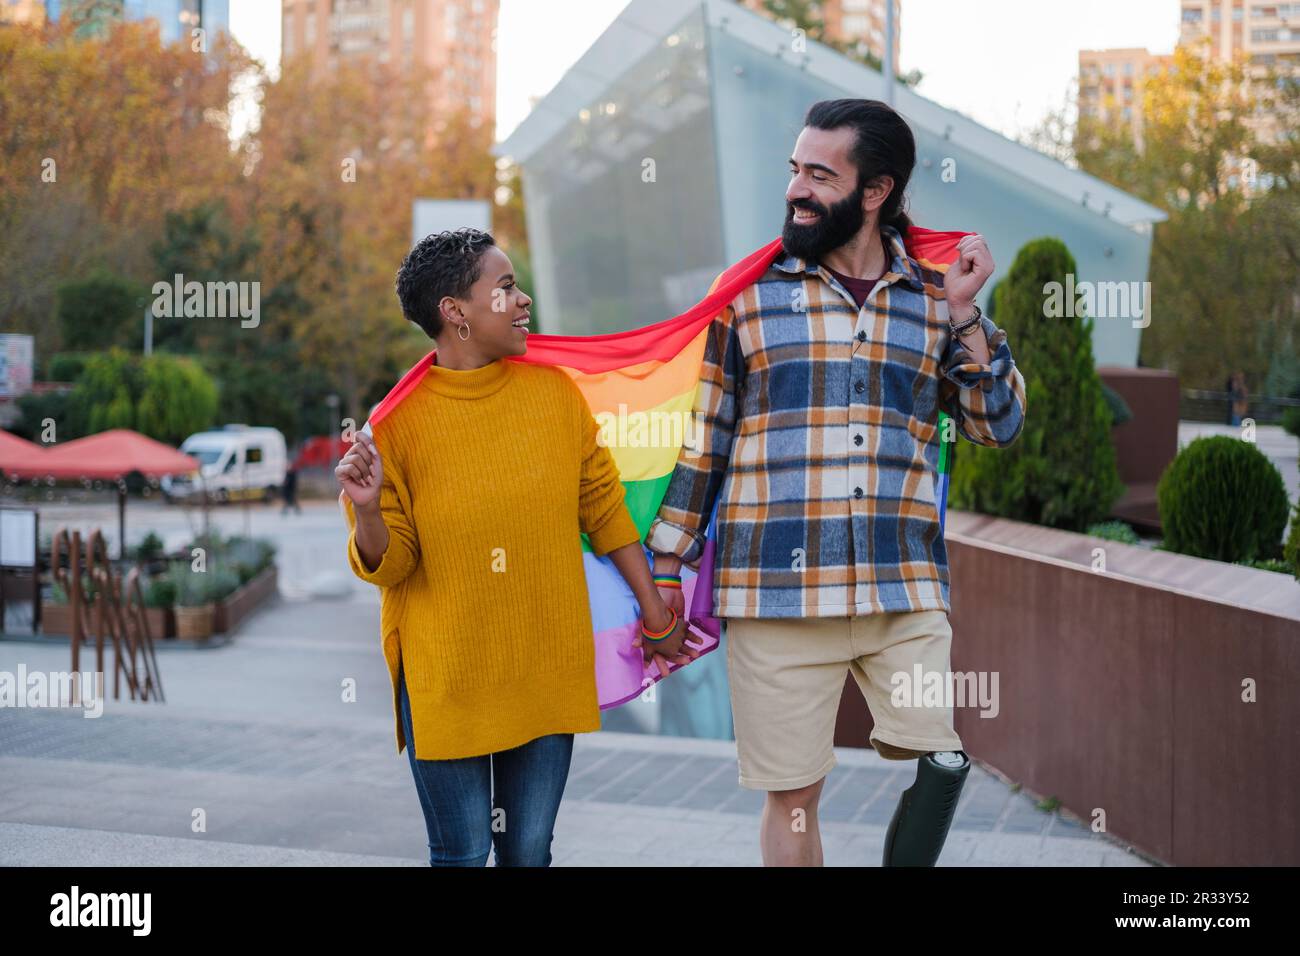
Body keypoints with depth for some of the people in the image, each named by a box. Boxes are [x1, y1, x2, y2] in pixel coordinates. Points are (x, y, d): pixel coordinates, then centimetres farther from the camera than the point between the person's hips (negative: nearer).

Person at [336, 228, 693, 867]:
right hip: (446, 681, -3)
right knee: (463, 854, 4)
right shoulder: (398, 420, -10)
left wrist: (656, 617, 14)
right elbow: (386, 564, -6)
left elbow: (603, 505, 10)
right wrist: (366, 507, -27)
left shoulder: (554, 392, 1)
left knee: (530, 851, 11)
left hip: (548, 672, 3)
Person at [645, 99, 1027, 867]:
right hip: (778, 592, -1)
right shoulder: (749, 292, 5)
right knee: (793, 795, 4)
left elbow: (999, 426, 8)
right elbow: (704, 436, 9)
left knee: (941, 766, -5)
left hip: (906, 591, 1)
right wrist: (666, 564, 7)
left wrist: (964, 316, -3)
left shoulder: (934, 296, 9)